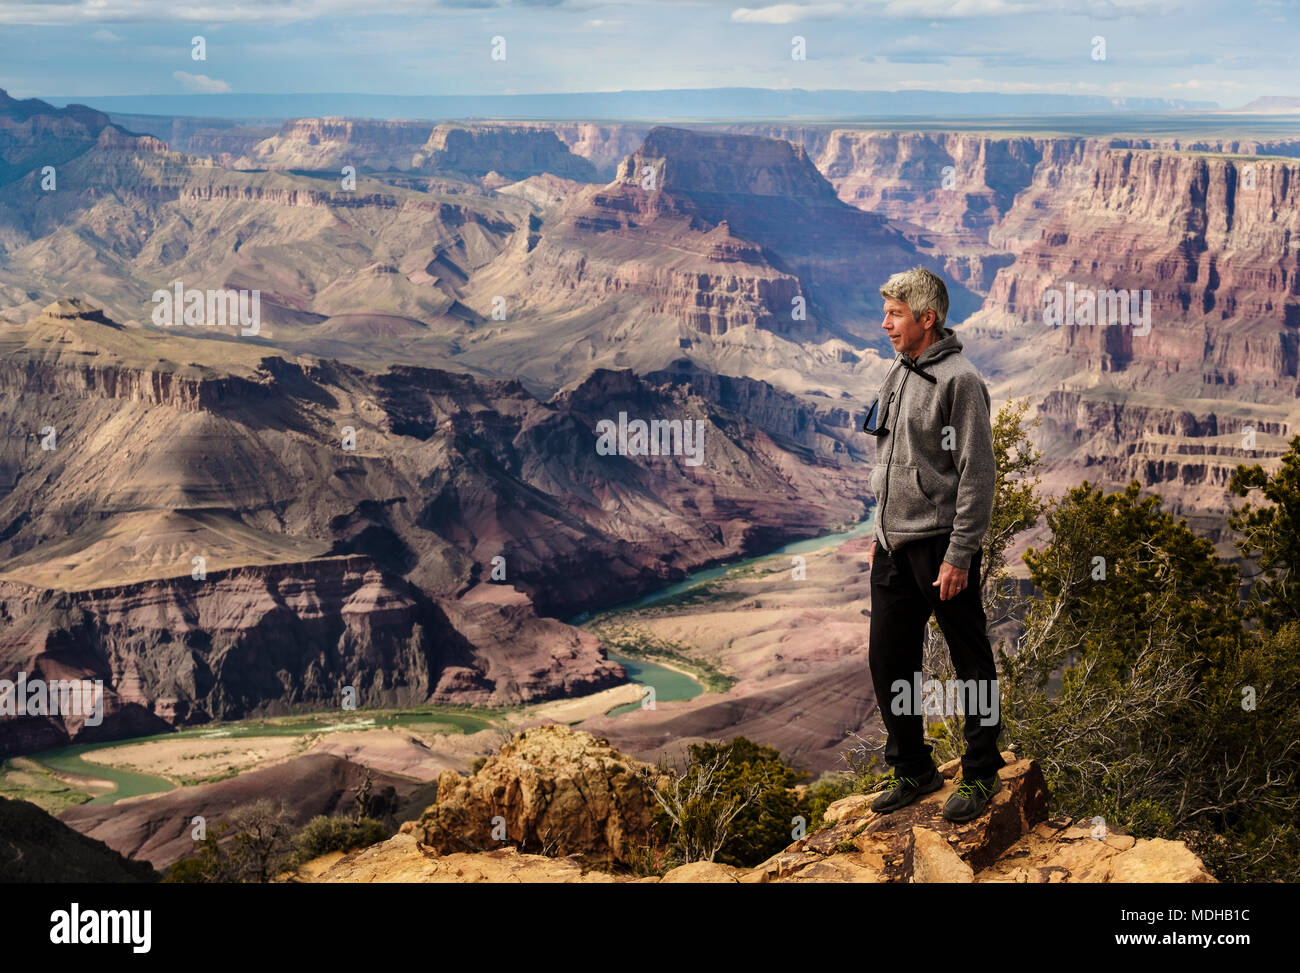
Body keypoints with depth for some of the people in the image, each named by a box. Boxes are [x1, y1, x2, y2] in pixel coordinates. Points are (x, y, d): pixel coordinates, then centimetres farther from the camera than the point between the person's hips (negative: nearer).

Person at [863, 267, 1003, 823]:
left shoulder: (958, 380, -12)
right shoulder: (899, 373, 13)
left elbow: (977, 474, -15)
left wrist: (960, 555, -17)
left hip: (940, 546, -8)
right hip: (894, 547, 8)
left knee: (971, 663, 4)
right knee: (889, 662, 11)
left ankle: (981, 775, 15)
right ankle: (912, 771, 24)